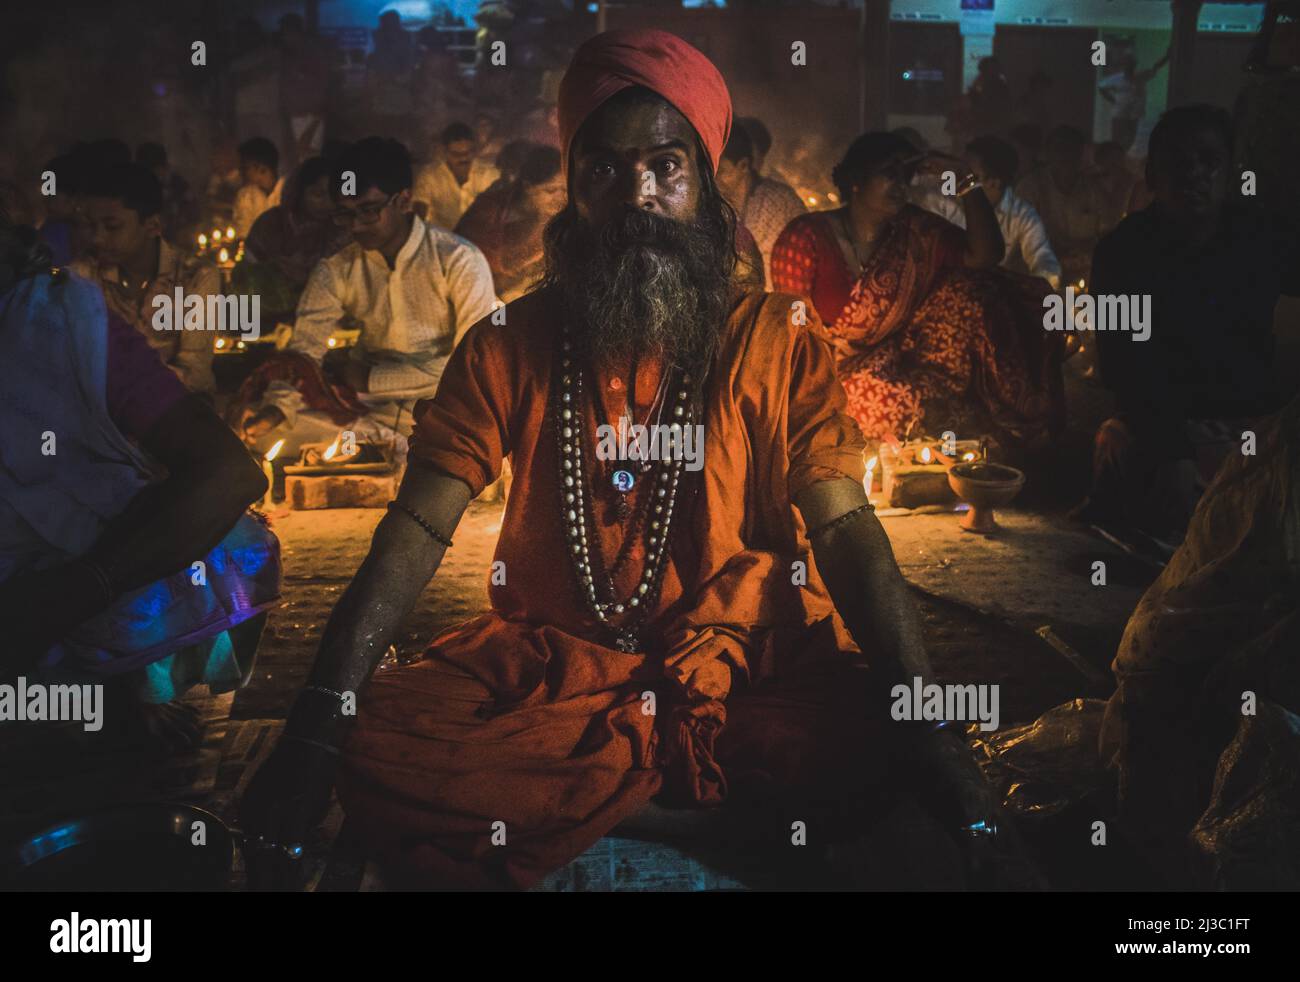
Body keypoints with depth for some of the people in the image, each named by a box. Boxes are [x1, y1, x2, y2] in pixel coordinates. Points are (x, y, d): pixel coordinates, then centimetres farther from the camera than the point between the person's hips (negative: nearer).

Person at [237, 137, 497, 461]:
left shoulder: (458, 261, -7)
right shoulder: (335, 272, 5)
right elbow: (303, 351, 0)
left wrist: (371, 377, -12)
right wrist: (278, 407, -23)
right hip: (366, 411, 5)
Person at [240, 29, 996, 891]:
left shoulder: (778, 343, 3)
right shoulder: (510, 347, 5)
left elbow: (848, 534, -6)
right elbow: (416, 534, -3)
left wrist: (923, 717, -22)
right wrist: (315, 730, -16)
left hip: (746, 668, -1)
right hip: (551, 668, 1)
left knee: (870, 729, -31)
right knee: (383, 750, -27)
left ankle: (568, 800, -15)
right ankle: (713, 811, -18)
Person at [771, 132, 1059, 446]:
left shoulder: (913, 230, 5)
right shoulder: (807, 237, -9)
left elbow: (984, 256, -1)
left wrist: (965, 182, -7)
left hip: (896, 360, 5)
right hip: (832, 371, -5)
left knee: (967, 290, -13)